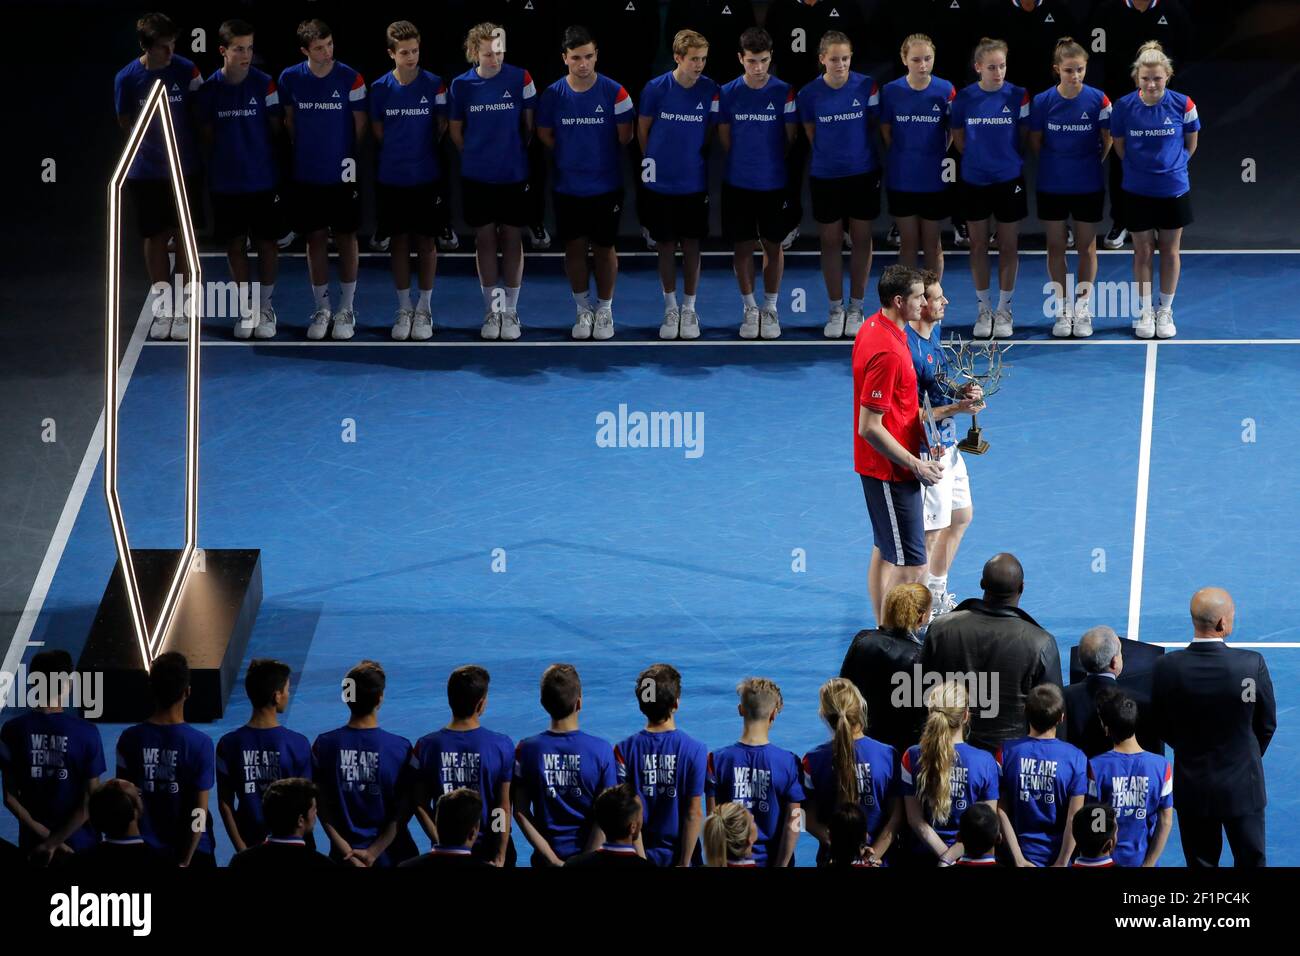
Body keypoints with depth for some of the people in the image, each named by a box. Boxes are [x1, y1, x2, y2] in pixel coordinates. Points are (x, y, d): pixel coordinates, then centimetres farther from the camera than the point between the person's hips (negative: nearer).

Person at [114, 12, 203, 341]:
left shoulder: (186, 70, -8)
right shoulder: (127, 78, -7)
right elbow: (126, 123, 3)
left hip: (185, 169, 0)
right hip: (146, 172, 1)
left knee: (184, 238, 3)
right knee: (156, 238, 7)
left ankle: (184, 310, 10)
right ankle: (162, 308, 17)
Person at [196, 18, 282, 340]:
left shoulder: (264, 84, -7)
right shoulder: (209, 89, -3)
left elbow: (276, 127, 0)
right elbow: (207, 132, 5)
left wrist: (257, 150, 0)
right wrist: (231, 151, -1)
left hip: (263, 180, -1)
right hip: (226, 181, 1)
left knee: (266, 242, 3)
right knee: (235, 244, 6)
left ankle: (265, 306, 18)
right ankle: (246, 309, 18)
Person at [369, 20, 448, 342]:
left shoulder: (434, 85, -6)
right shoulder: (380, 88, -2)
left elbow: (441, 128, 3)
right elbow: (377, 131, 8)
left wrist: (422, 151, 6)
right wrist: (400, 152, 7)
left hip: (426, 178, -1)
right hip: (391, 179, 1)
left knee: (426, 242, 4)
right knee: (399, 242, 7)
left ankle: (424, 309, 14)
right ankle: (404, 308, 16)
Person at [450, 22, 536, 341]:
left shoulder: (520, 79, -7)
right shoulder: (462, 84, -2)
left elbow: (529, 124, 1)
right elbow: (456, 129, 9)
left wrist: (516, 153, 5)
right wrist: (476, 155, 6)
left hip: (514, 174, -1)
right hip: (477, 176, 1)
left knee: (512, 239, 5)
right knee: (485, 239, 7)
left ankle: (510, 310, 13)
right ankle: (491, 309, 16)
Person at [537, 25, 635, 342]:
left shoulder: (614, 92, -10)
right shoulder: (553, 94, -5)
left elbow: (625, 136, -3)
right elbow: (544, 134, 5)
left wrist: (599, 152, 3)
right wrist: (570, 153, 1)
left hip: (606, 185, -2)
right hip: (567, 187, 2)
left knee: (604, 247, 7)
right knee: (574, 247, 8)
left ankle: (605, 309, 21)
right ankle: (583, 310, 22)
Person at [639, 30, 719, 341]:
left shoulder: (710, 90, -7)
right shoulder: (656, 88, -10)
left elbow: (712, 131, 5)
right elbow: (643, 129, 2)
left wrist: (695, 160, 7)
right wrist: (653, 162, 7)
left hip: (694, 183, 1)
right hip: (660, 183, -1)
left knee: (691, 245, 7)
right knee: (666, 245, 8)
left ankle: (689, 309, 19)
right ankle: (670, 308, 20)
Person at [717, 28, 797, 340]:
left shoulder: (784, 92, -7)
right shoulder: (727, 93, -3)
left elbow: (791, 138, 0)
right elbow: (724, 137, 5)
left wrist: (773, 165, 3)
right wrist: (743, 162, 4)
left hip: (774, 184, -1)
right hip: (737, 184, 1)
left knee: (773, 246, 7)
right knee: (743, 247, 5)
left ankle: (770, 308, 18)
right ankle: (750, 309, 17)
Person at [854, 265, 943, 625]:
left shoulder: (872, 326, 5)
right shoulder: (887, 352, -26)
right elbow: (869, 428, -26)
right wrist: (915, 465, -21)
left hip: (879, 468, 11)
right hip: (891, 472, -11)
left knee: (884, 552, 18)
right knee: (911, 567, -8)